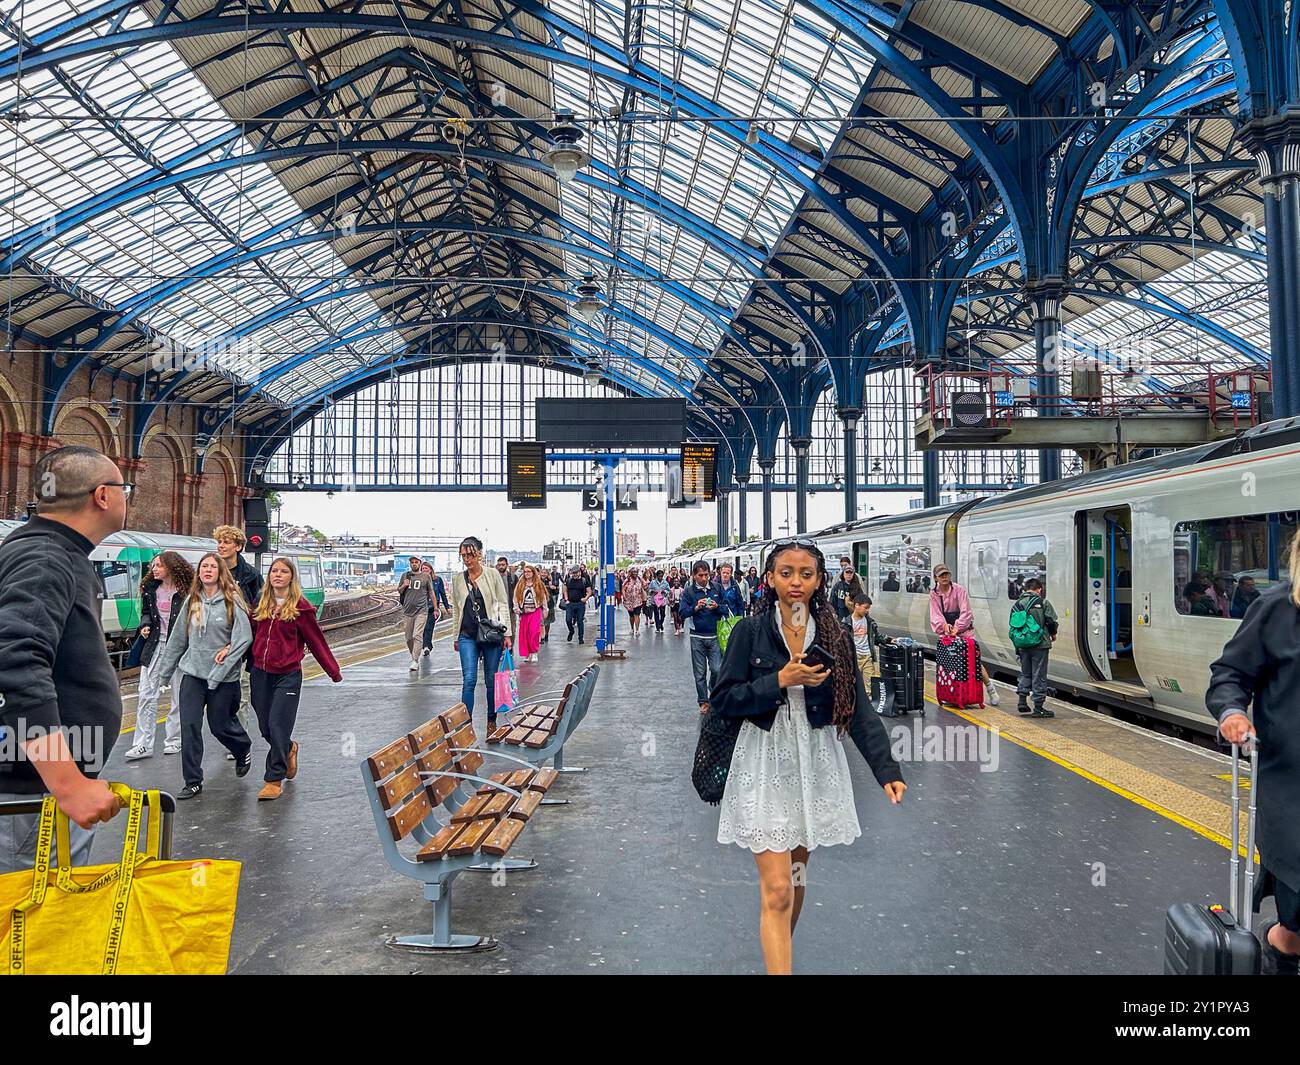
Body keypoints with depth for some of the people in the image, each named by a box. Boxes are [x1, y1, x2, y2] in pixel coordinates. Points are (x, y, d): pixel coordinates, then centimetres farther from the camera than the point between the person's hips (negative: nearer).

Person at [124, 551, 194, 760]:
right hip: (155, 645, 4)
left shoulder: (187, 590, -10)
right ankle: (142, 745, 6)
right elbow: (146, 612, 18)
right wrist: (145, 625, -2)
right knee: (146, 695, 2)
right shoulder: (150, 588, 5)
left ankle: (173, 740, 20)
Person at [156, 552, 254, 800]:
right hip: (192, 672, 4)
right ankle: (193, 781, 9)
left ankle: (244, 750, 38)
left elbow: (244, 638, -13)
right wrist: (166, 671, 16)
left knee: (219, 725, 6)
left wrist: (220, 669, -17)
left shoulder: (232, 601, -9)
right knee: (189, 726, -2)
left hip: (224, 676, -4)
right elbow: (178, 637, 13)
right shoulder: (192, 601, 6)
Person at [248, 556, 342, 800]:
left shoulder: (300, 607, -7)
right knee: (265, 727, 11)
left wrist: (333, 671, 0)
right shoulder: (260, 604, 8)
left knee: (278, 727, -6)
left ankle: (274, 780, 6)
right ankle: (289, 749, 41)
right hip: (260, 673, 5)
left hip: (287, 675, -5)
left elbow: (316, 641, -3)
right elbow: (252, 634, 14)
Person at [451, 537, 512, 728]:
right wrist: (455, 637, 16)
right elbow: (456, 609, 15)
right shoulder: (458, 579, 7)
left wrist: (506, 634, -4)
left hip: (492, 633, -1)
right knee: (469, 680, -10)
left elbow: (503, 604, 1)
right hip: (467, 635, 1)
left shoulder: (493, 574, 0)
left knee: (491, 680, 7)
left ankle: (492, 720, 23)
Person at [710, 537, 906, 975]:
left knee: (797, 873, 19)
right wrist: (780, 681, -18)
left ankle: (780, 949, 41)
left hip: (815, 763, 3)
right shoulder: (750, 631, -7)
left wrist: (886, 768, -11)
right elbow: (723, 699, -8)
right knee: (777, 889, -7)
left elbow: (858, 707, -2)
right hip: (765, 763, -3)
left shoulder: (833, 635, 0)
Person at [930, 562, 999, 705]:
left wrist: (957, 627, -27)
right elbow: (935, 614, -8)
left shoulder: (959, 590, -10)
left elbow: (965, 612, -16)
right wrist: (944, 625, -27)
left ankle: (990, 689, 4)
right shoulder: (934, 593, 0)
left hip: (964, 630, -3)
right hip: (947, 632, 3)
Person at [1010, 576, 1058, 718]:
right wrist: (1053, 634, 12)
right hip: (1040, 644, -4)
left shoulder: (1017, 604, 6)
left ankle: (1022, 699, 8)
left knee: (1025, 673, 19)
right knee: (1039, 675, 2)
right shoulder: (1043, 602, -6)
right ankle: (1038, 707, 5)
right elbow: (1051, 621, -9)